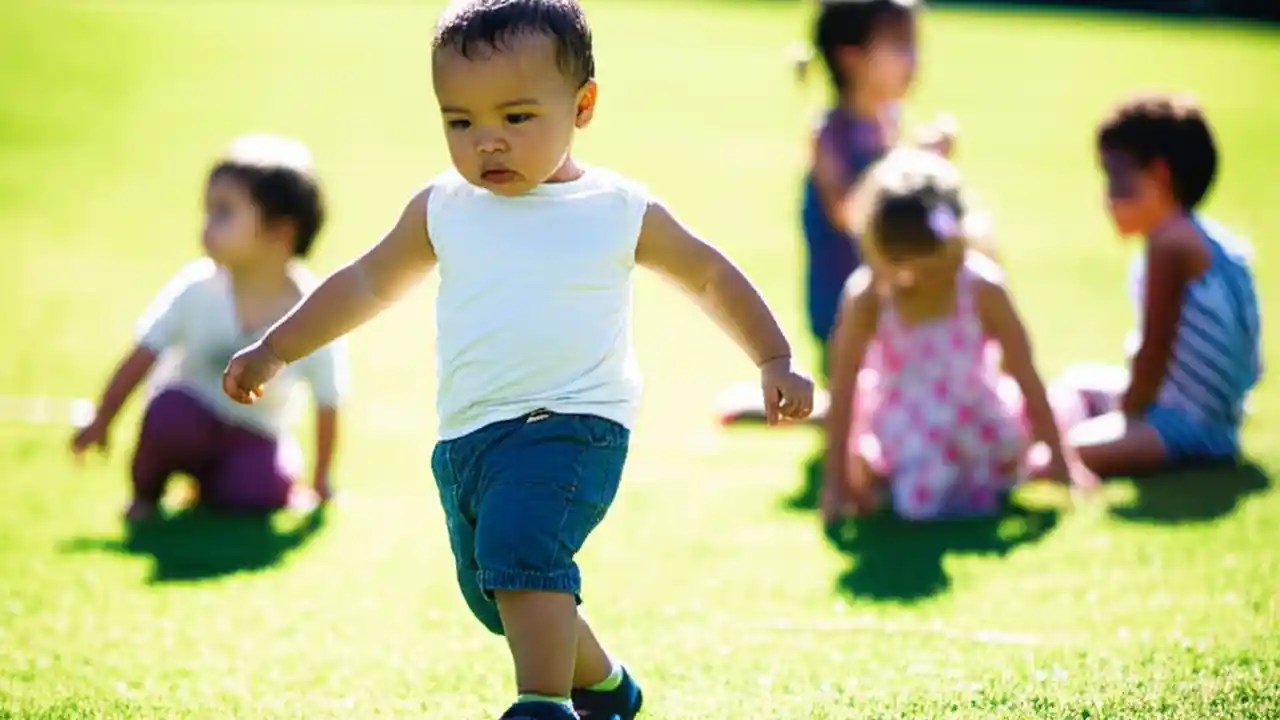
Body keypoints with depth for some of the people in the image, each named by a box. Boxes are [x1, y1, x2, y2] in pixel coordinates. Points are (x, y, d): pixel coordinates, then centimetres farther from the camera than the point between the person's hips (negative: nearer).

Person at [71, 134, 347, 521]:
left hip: (255, 437, 0)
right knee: (170, 412, -34)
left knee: (260, 490, -29)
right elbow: (141, 358, -9)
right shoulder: (196, 289, -17)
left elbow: (327, 406, -8)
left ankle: (210, 482, 8)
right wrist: (100, 423, -8)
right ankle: (144, 495, -3)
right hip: (192, 417, 0)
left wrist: (321, 483, -2)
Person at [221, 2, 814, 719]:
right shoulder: (441, 210, 8)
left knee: (520, 548, -31)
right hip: (466, 439, 6)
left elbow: (711, 275, 13)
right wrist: (274, 351, 19)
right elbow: (368, 283, 21)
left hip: (571, 425, -6)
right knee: (494, 596, 19)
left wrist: (776, 361, 9)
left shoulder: (622, 211, -1)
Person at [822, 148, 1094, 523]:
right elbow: (842, 390, -17)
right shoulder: (867, 296, -22)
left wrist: (1060, 460, -11)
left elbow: (1026, 377, -13)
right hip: (904, 442, -1)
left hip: (977, 431, 1)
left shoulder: (982, 288, -21)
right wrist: (836, 482, -17)